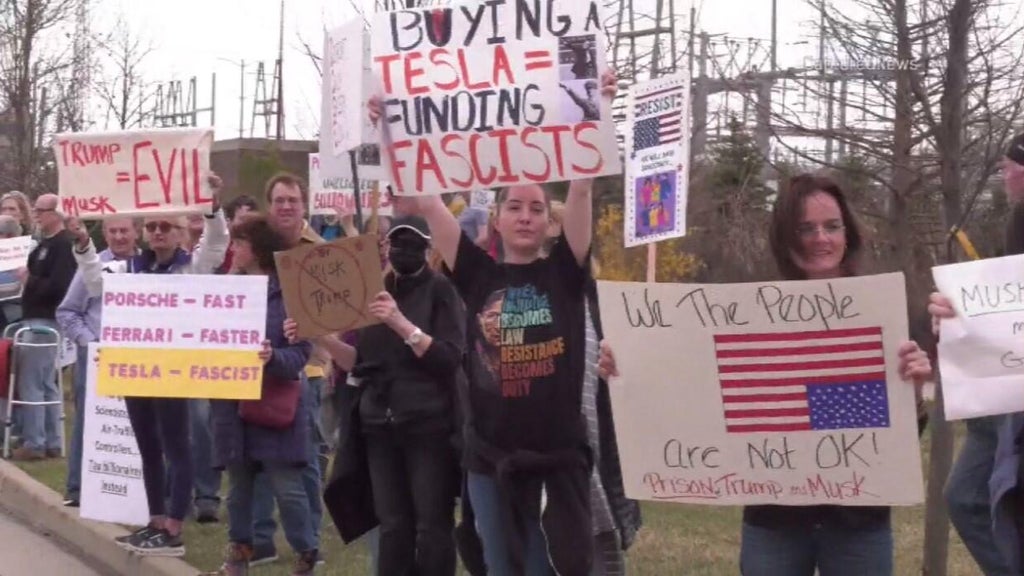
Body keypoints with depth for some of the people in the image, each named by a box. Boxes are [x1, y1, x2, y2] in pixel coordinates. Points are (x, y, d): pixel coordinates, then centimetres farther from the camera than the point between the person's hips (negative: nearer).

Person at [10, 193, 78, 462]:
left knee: (31, 384, -7)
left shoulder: (64, 244, -15)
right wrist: (27, 278, 3)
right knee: (46, 383, 12)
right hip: (38, 319, 10)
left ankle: (34, 443, -3)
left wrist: (29, 280, -13)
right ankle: (51, 443, 17)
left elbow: (57, 287, -25)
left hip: (44, 321, -10)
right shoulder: (45, 243, 17)